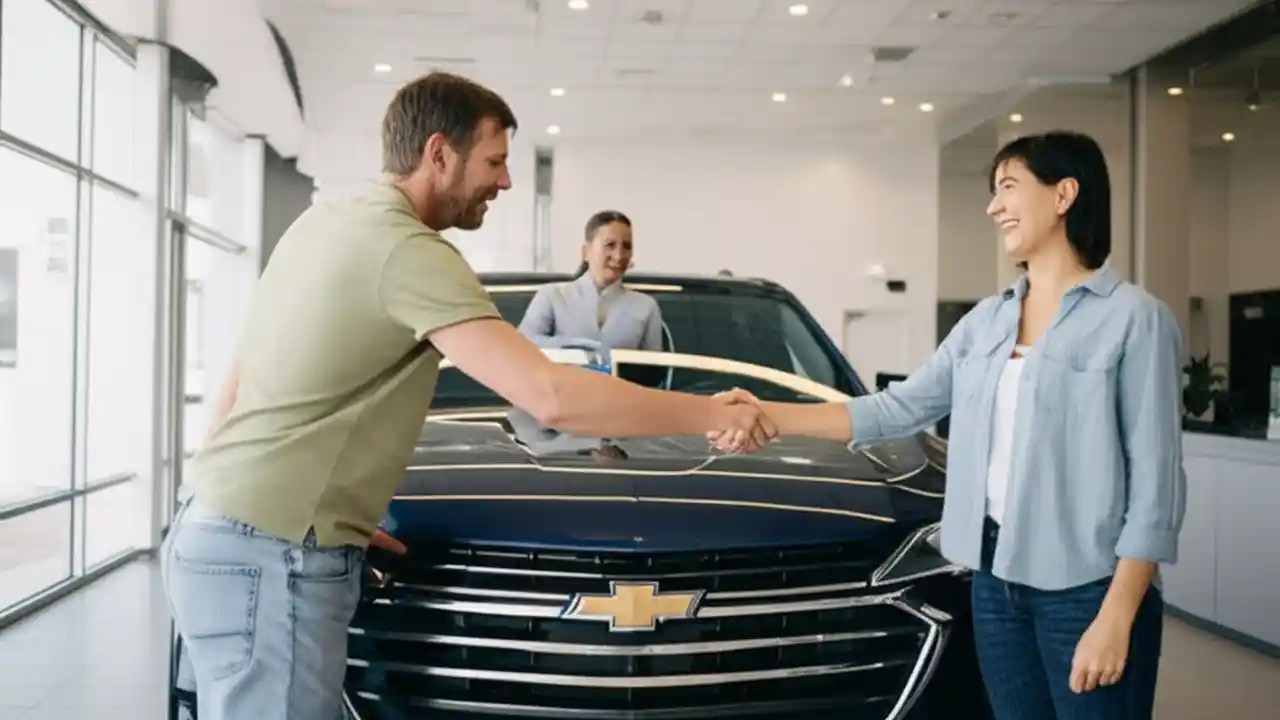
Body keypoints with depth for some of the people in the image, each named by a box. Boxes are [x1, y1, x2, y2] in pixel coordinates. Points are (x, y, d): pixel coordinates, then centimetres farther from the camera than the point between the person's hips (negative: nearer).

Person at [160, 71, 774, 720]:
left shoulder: (323, 222, 12)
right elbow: (551, 399, -25)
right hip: (271, 558, -10)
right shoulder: (407, 250, -17)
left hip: (217, 533, 10)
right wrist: (712, 414, -15)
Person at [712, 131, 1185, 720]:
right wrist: (770, 417, 0)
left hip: (1086, 585, -5)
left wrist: (1116, 619, -15)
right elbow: (900, 409, 8)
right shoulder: (986, 320, 11)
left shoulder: (1133, 318, -8)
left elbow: (1154, 482, -10)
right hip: (996, 576, 6)